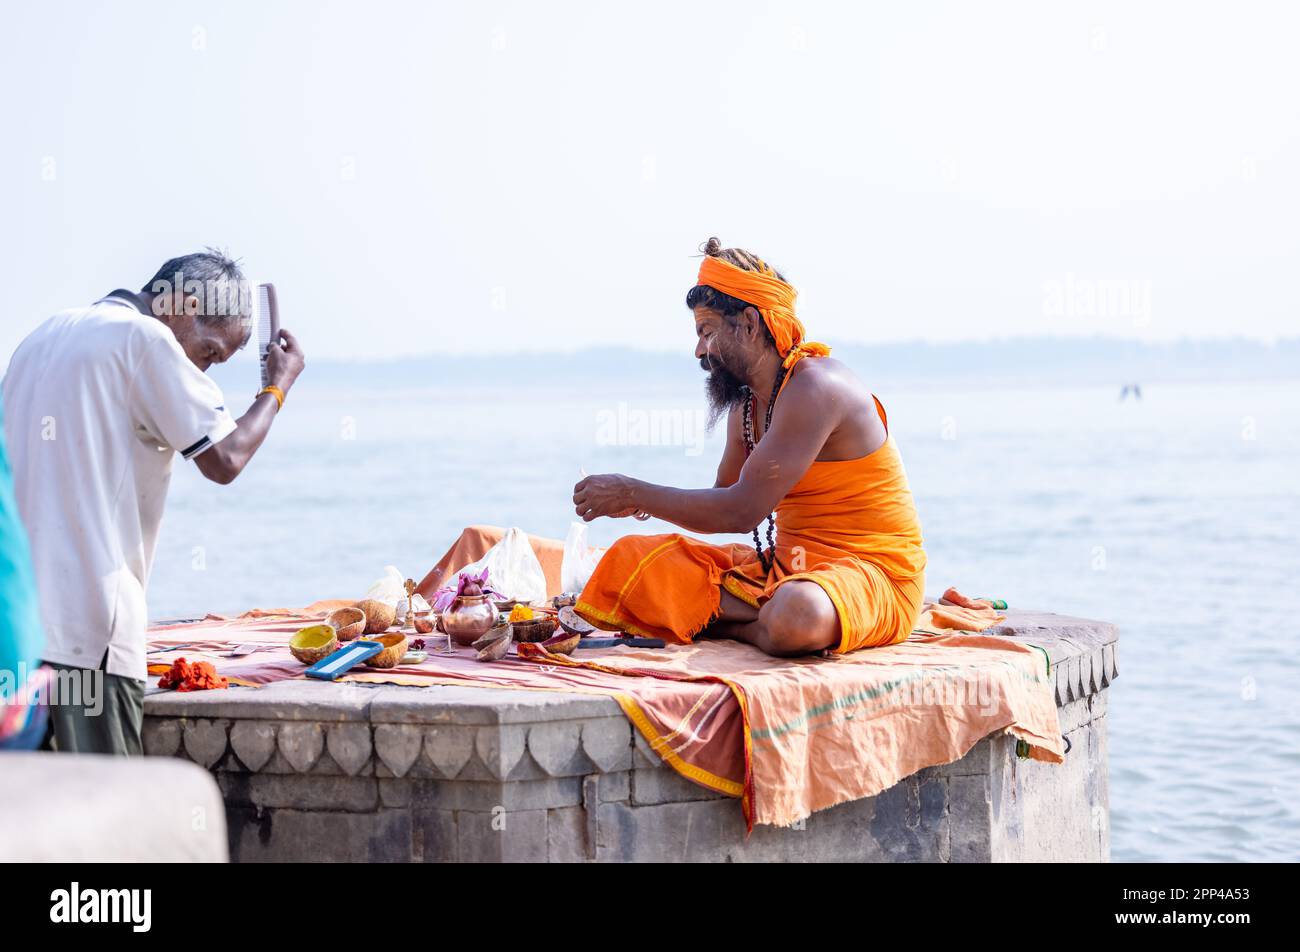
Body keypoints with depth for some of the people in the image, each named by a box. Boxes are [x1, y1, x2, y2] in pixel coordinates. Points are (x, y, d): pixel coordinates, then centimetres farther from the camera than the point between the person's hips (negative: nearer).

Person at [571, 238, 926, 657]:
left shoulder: (813, 387, -19)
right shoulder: (746, 406, 10)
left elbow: (743, 509, -23)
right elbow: (725, 501, 20)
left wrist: (633, 492, -15)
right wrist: (641, 502, 2)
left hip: (870, 570, -8)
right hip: (787, 563, 8)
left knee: (797, 616, -43)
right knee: (633, 559, 3)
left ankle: (720, 625, -12)